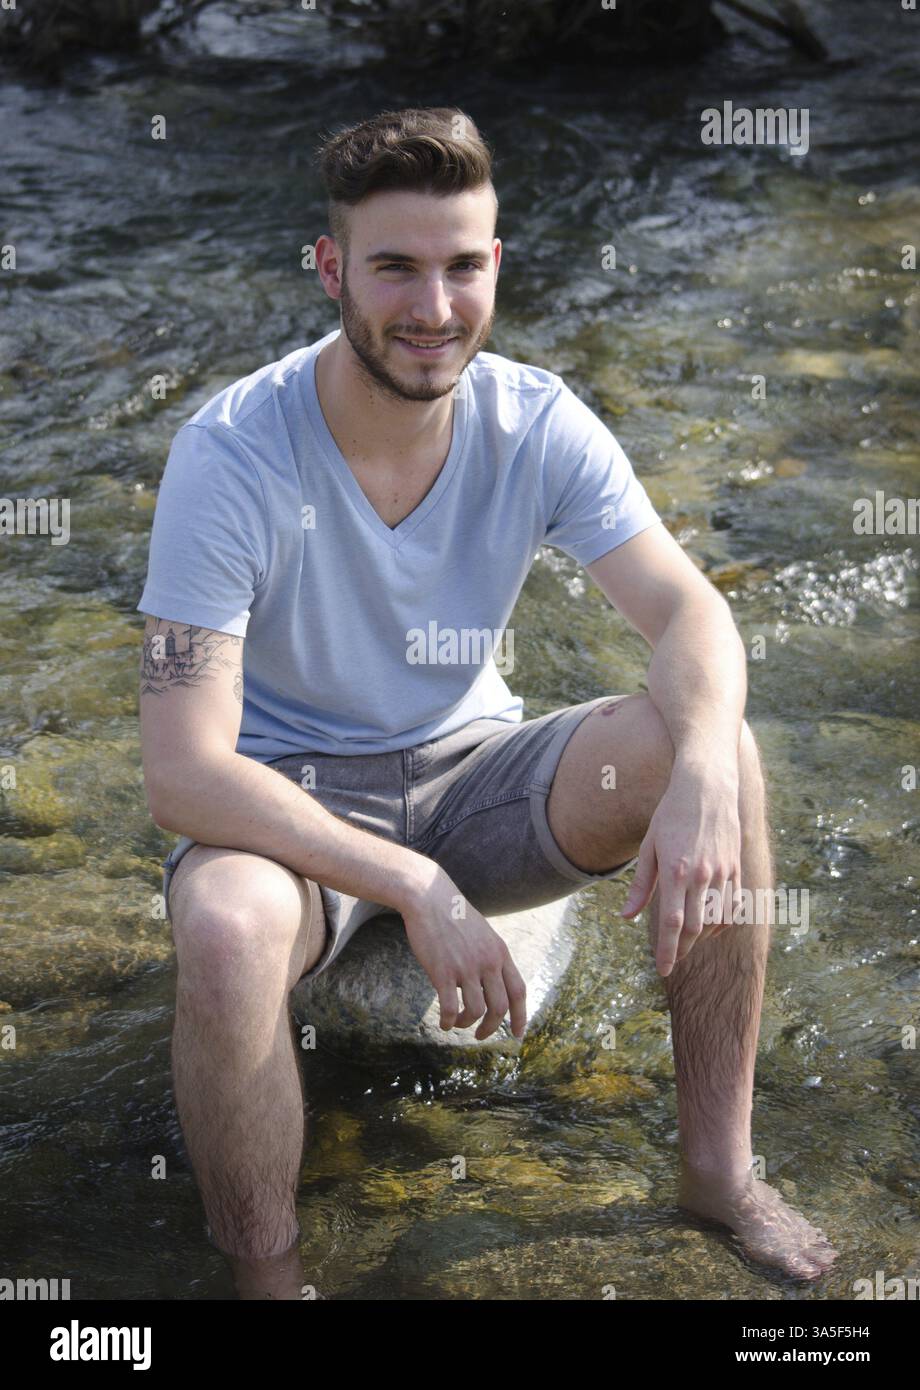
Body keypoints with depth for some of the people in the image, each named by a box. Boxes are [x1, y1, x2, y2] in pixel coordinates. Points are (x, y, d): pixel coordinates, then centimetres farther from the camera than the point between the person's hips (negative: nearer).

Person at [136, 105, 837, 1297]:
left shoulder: (537, 424, -11)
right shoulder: (232, 454, -24)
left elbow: (689, 611, -15)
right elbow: (181, 775, -28)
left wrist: (701, 767, -39)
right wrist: (414, 886, -37)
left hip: (469, 766, 4)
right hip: (289, 798, -3)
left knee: (712, 749, -22)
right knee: (225, 929, -39)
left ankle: (717, 1166, -9)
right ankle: (266, 1279, -13)